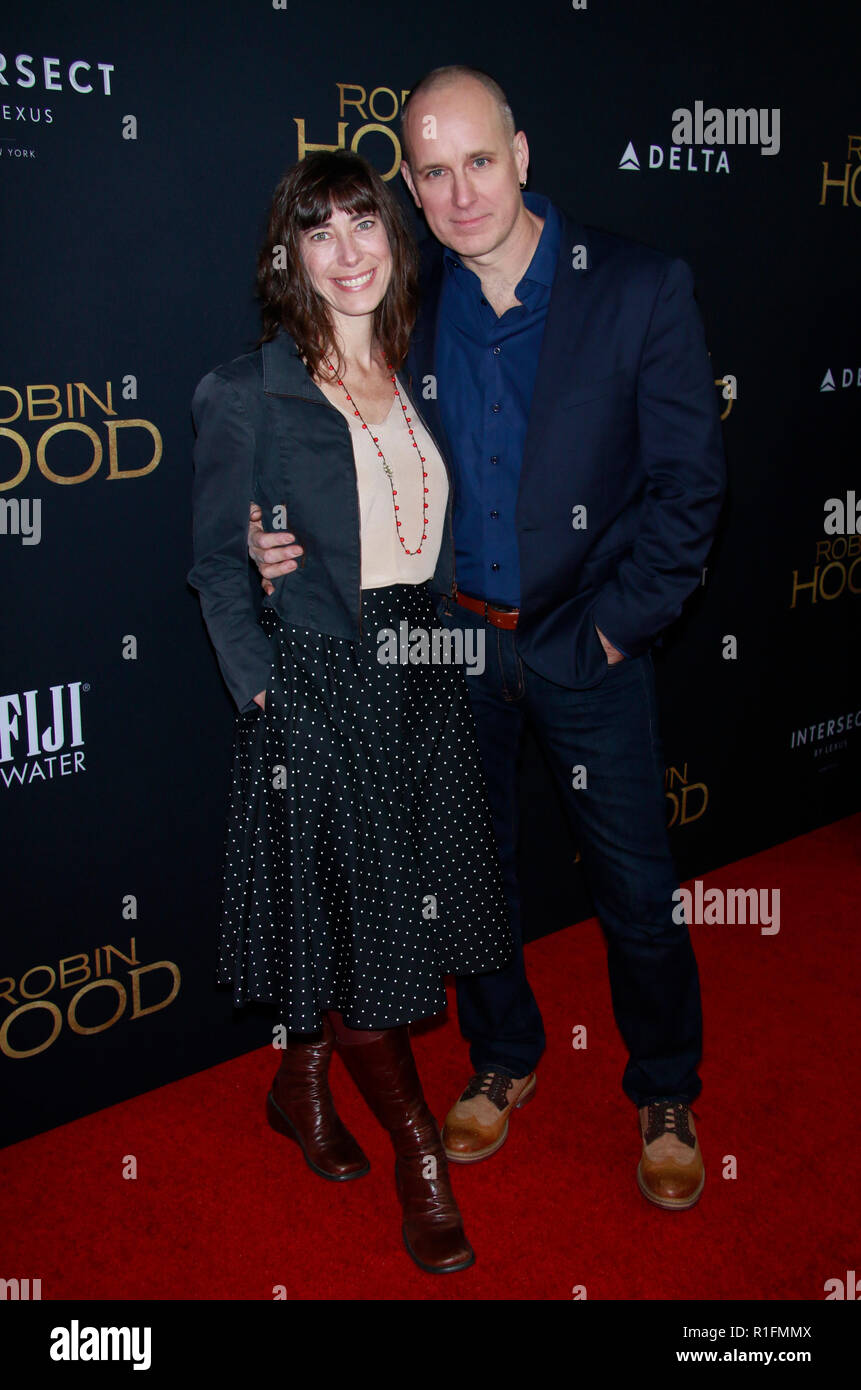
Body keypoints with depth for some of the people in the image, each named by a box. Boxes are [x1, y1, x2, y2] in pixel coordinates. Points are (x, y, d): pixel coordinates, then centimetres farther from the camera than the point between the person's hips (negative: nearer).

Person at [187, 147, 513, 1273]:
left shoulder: (418, 380, 8)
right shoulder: (246, 396, -9)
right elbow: (219, 572, -6)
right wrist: (266, 695, -10)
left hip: (423, 680, 6)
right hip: (320, 687, -6)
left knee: (403, 906, 15)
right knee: (351, 918, 4)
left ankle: (303, 1086, 39)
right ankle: (416, 1146, 24)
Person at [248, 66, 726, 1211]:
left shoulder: (642, 289, -10)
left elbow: (689, 484, -8)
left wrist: (613, 628, -12)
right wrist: (297, 540, -13)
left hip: (589, 644, -2)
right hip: (449, 639, 3)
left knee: (636, 885, 8)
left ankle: (666, 1093, 33)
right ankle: (503, 1060, 42)